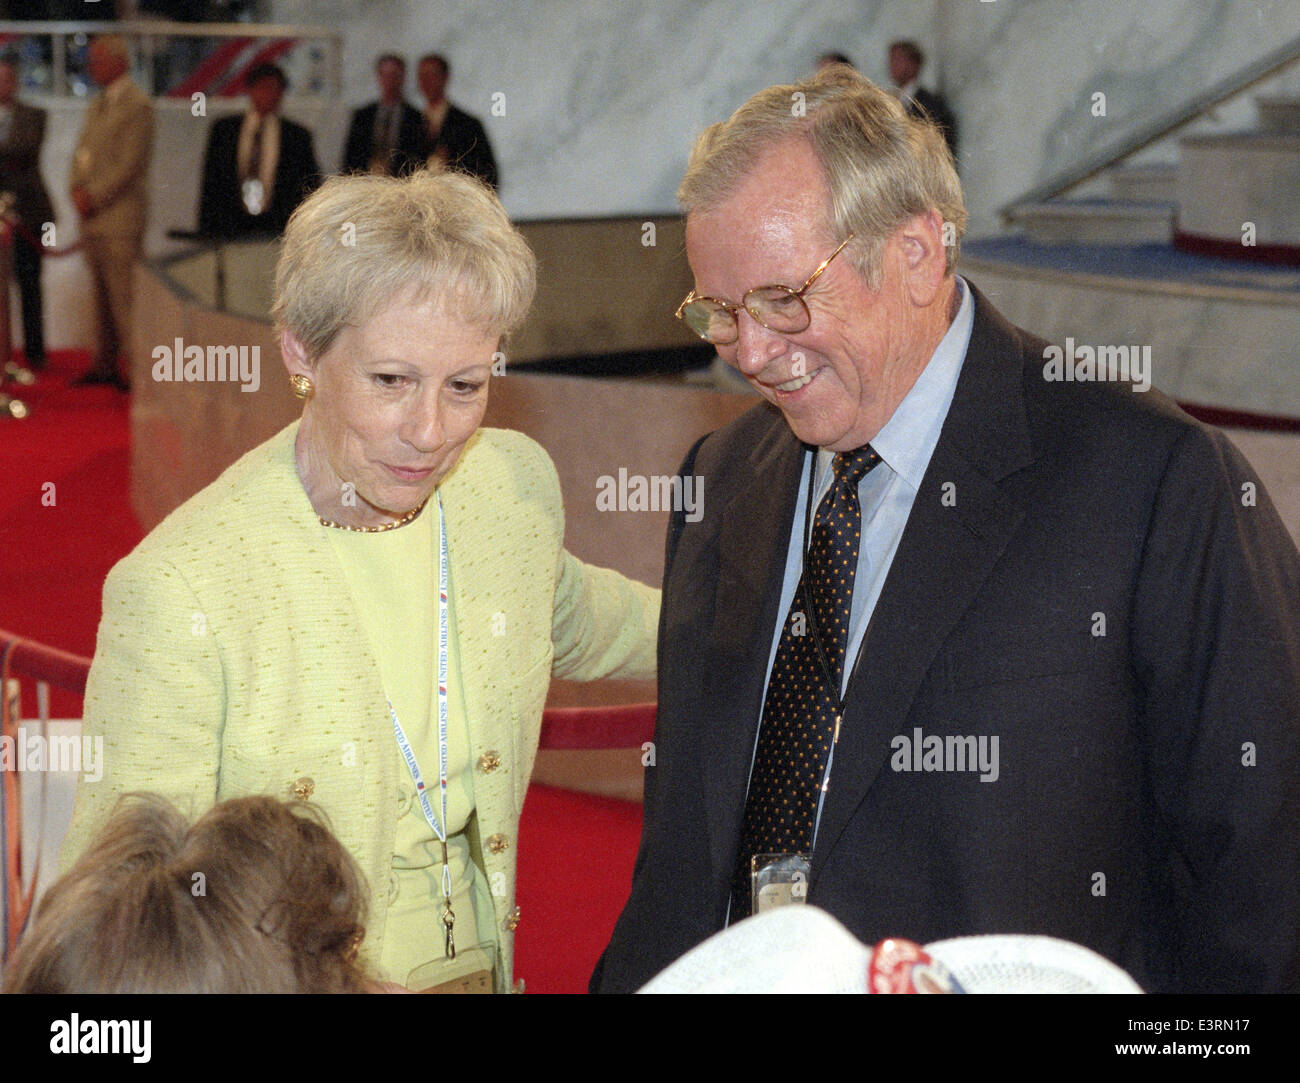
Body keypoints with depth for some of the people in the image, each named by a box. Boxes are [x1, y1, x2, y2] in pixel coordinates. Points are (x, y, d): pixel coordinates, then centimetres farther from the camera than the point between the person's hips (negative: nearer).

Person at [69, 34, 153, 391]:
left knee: (124, 295, -9)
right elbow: (83, 151, 21)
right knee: (103, 294, 12)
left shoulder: (137, 104, -10)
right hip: (92, 215, 9)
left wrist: (93, 197, -15)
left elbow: (130, 164, -16)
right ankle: (105, 364, 18)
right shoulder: (98, 104, 18)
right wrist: (77, 189, 2)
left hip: (120, 215, -9)